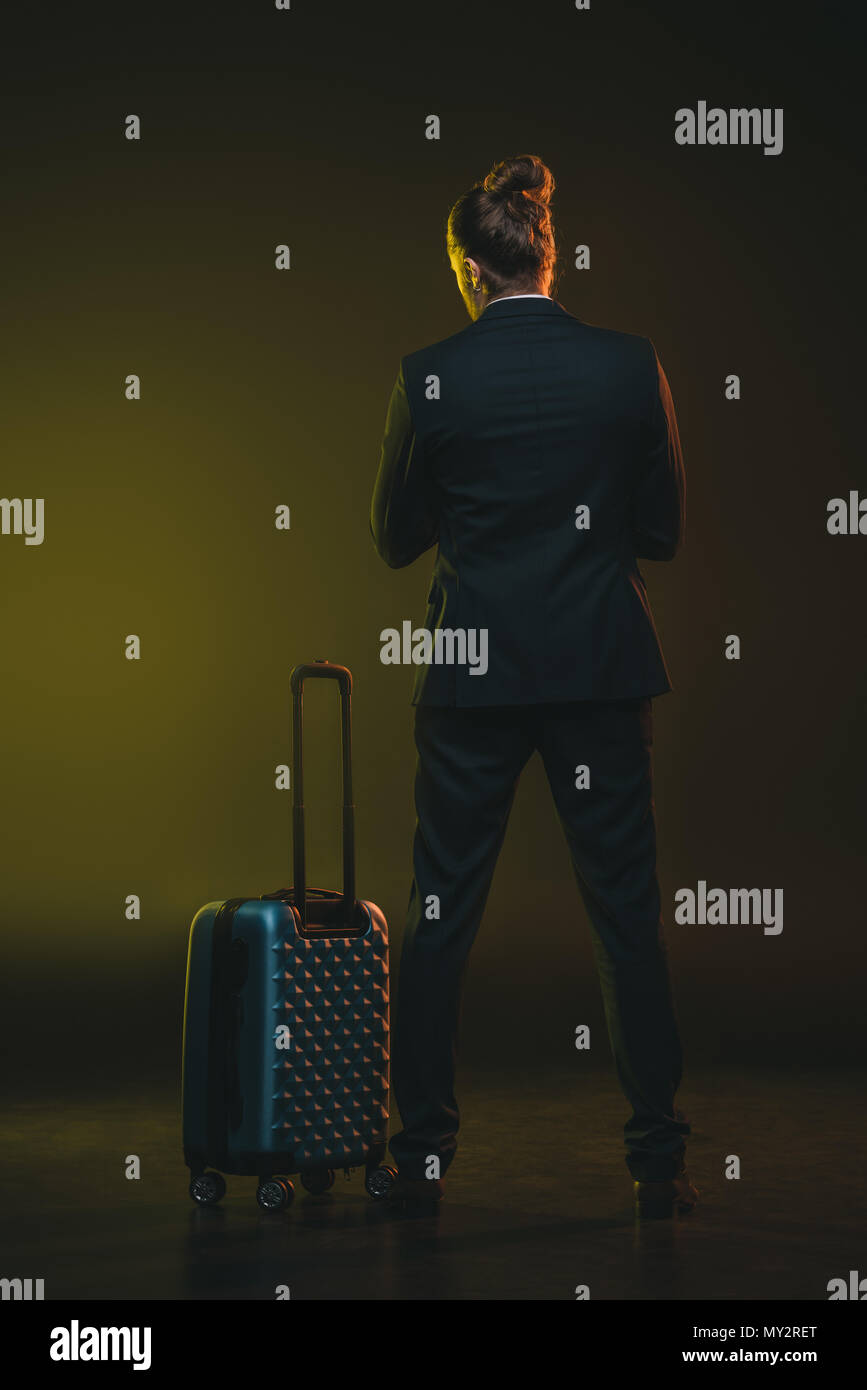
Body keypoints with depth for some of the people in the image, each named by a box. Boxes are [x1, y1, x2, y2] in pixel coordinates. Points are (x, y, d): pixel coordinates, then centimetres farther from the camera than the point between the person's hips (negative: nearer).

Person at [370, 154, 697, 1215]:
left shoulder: (430, 377, -7)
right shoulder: (629, 366, -3)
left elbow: (396, 539, 3)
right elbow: (663, 531, 5)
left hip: (474, 670, -1)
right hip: (601, 665, 1)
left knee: (441, 914, 9)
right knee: (626, 910, 8)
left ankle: (423, 1159, 13)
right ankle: (658, 1158, 10)